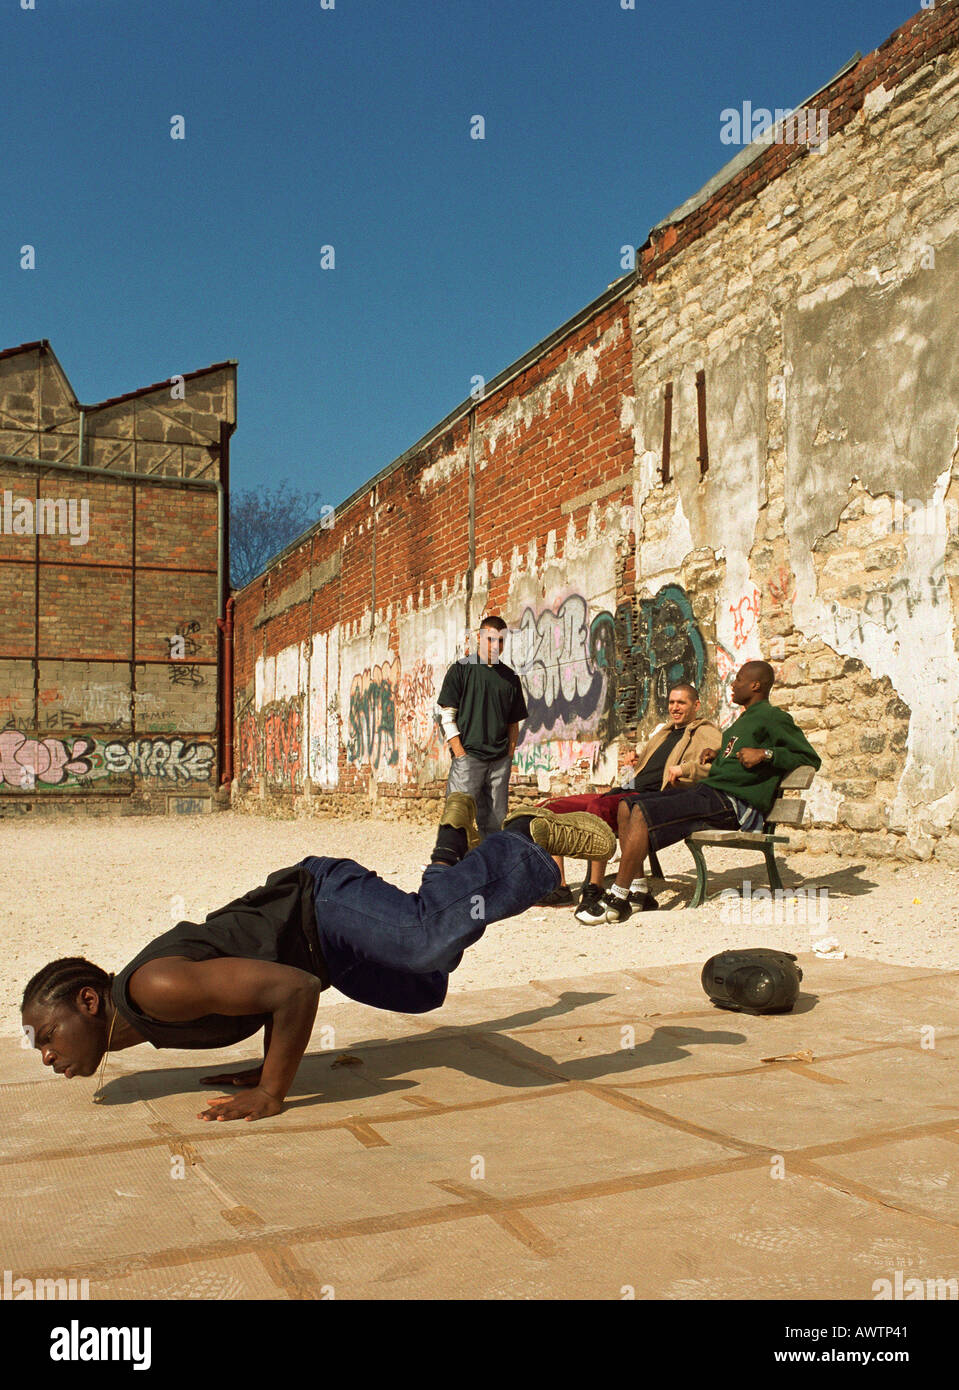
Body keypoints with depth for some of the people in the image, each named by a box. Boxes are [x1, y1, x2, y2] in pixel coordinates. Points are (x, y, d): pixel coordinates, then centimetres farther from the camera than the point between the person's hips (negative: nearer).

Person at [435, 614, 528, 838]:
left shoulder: (510, 677, 14)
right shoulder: (461, 669, 3)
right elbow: (447, 715, -1)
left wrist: (509, 755, 6)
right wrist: (460, 753, -9)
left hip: (500, 761, 4)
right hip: (468, 756, -4)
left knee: (495, 822, 4)